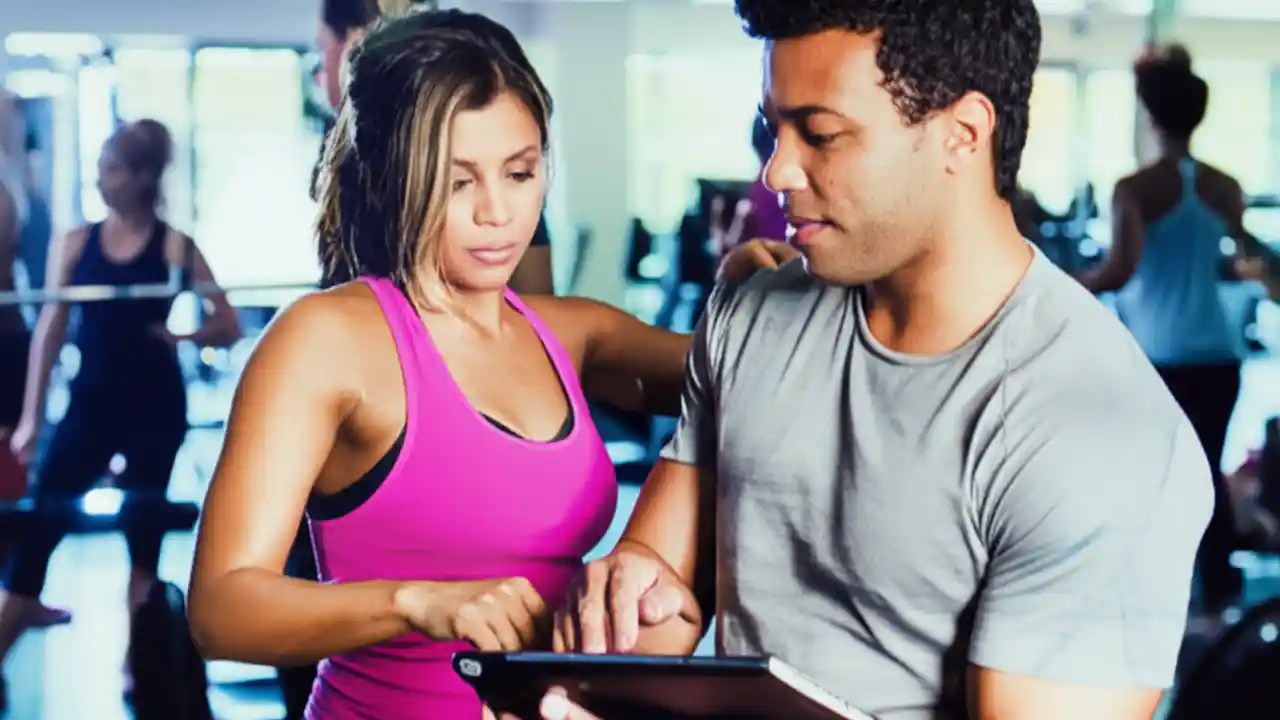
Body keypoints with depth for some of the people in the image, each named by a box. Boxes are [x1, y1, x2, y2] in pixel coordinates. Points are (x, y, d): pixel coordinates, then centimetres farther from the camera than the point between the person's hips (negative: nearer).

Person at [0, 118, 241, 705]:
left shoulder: (174, 246, -4)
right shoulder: (76, 243, 3)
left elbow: (228, 327, -2)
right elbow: (51, 326, 2)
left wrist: (177, 335, -21)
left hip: (154, 408, -2)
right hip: (91, 404, 2)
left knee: (143, 529, 5)